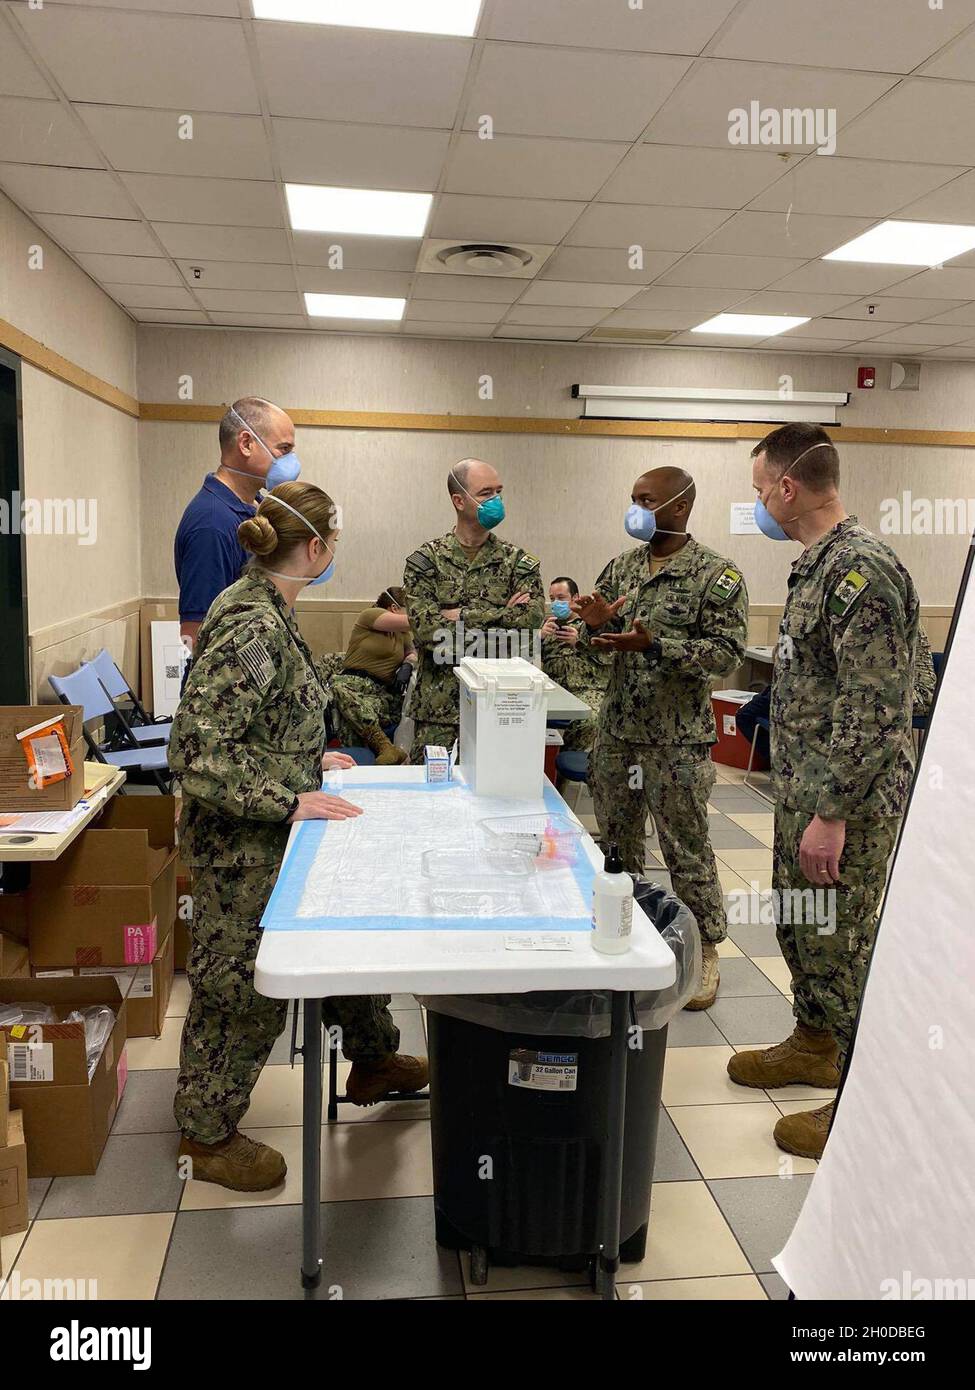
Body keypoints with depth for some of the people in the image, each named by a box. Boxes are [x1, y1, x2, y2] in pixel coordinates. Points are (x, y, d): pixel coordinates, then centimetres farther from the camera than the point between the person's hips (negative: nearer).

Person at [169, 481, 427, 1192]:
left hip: (278, 836, 10)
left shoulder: (266, 608, 5)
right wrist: (289, 800, -26)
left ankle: (372, 1060, 44)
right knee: (240, 987, 7)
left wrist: (313, 758, 14)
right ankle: (207, 1134, 30)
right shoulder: (250, 627, -26)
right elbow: (198, 752, -29)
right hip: (243, 846, -10)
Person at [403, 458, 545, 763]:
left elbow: (530, 621, -12)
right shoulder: (426, 560, 1)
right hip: (438, 708, -1)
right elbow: (426, 628, -13)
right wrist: (502, 618, -11)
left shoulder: (518, 562, 5)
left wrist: (462, 616, -14)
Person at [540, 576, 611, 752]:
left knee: (587, 720, -33)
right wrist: (541, 637, -3)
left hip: (587, 688, -3)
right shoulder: (547, 623, 24)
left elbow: (609, 655, 0)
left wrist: (580, 642, -10)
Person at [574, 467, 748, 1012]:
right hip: (616, 731, 6)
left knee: (688, 850, 3)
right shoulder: (622, 567, 10)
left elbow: (728, 653, -15)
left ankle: (706, 951, 19)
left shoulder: (716, 574, -8)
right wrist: (595, 623, -8)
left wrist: (653, 645, -25)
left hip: (677, 740, -6)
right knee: (617, 842, 15)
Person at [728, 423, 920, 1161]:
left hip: (848, 796, -10)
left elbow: (871, 705, -24)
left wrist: (833, 812, -24)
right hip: (803, 786, 10)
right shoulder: (819, 561, 11)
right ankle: (814, 1044, 41)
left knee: (839, 944, 1)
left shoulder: (862, 568, -20)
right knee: (799, 923, 21)